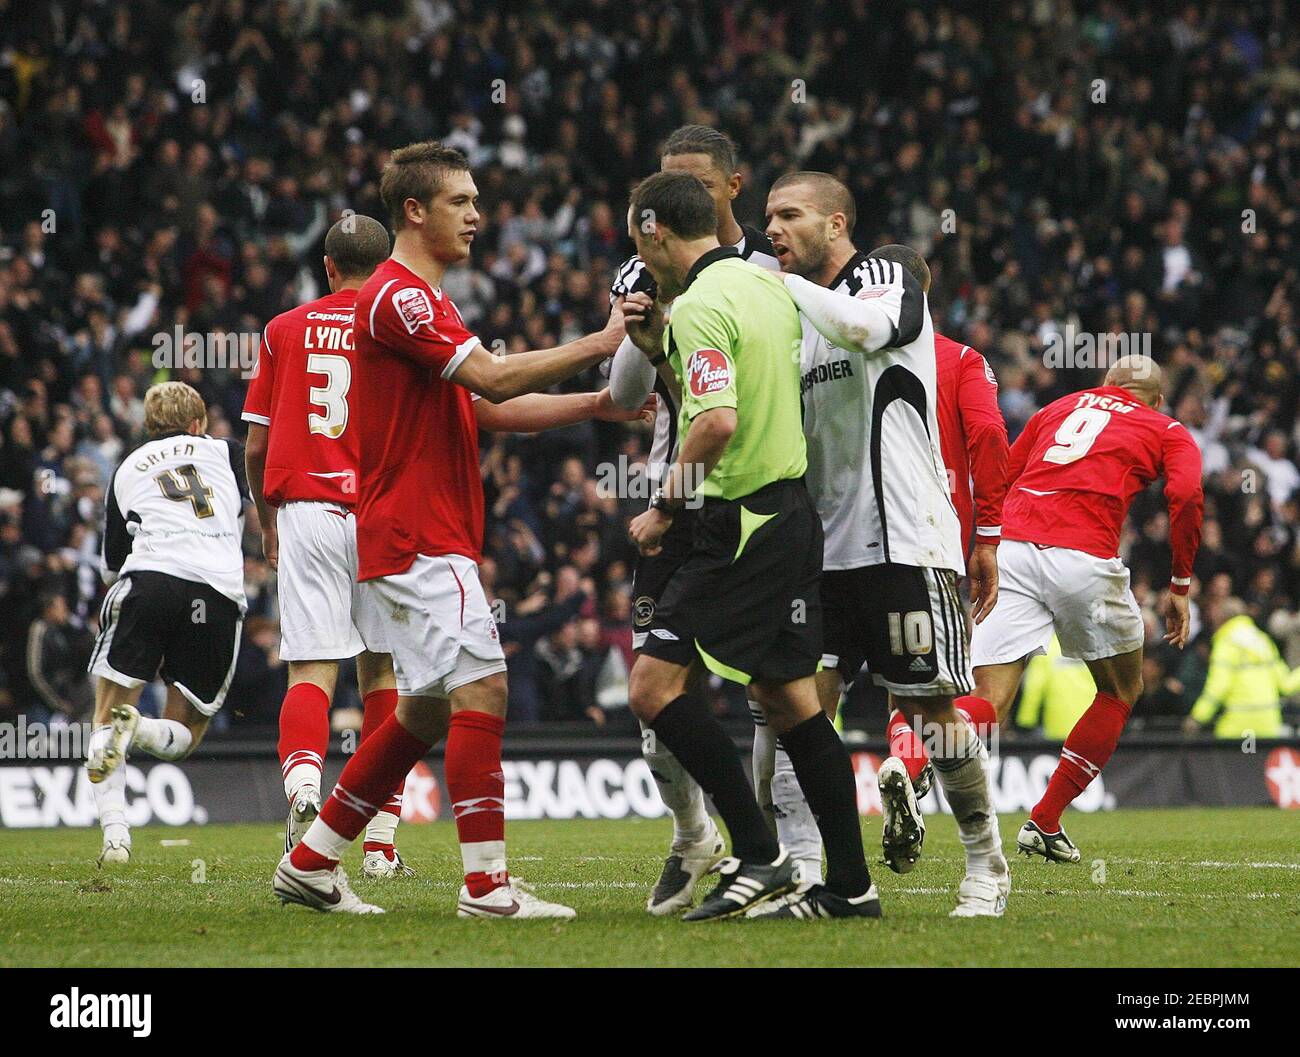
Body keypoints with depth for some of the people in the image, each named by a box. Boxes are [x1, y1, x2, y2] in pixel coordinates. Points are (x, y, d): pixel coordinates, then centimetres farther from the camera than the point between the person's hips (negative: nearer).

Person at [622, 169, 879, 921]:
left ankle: (759, 855, -10)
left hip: (740, 525, -9)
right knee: (791, 699, 12)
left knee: (655, 685, -7)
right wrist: (660, 342, 15)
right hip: (794, 511, 9)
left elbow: (719, 421, -26)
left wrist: (664, 506, -14)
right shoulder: (767, 285, 12)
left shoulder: (699, 304, -16)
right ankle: (851, 885, 13)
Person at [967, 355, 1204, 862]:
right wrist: (1180, 586, 7)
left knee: (990, 702, -3)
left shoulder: (1060, 407, 30)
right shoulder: (1169, 433, 20)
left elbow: (997, 482, 23)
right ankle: (1044, 822, 17)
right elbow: (1185, 496, 1)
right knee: (1122, 691, 21)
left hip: (1010, 546, 3)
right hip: (1084, 558, -3)